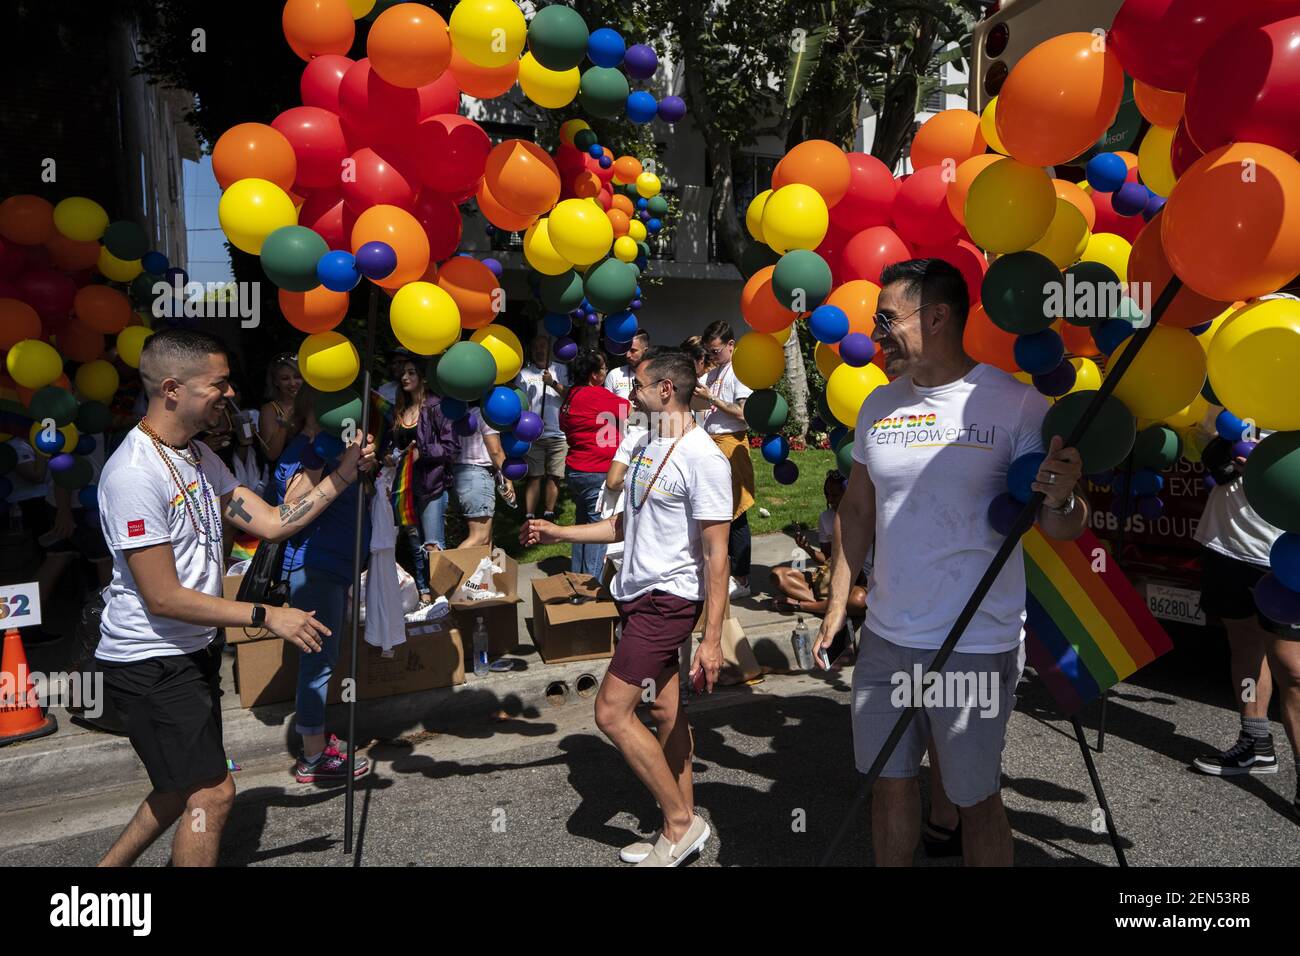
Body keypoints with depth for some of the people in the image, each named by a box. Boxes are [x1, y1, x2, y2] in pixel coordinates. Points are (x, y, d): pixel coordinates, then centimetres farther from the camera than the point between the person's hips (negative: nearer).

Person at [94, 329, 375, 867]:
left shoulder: (199, 458, 7)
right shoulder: (135, 474, -23)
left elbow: (271, 523, 4)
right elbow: (163, 599, -23)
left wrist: (342, 477, -5)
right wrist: (266, 617, -19)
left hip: (193, 652, 9)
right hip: (150, 662, -9)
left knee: (188, 787, 21)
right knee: (212, 792, -2)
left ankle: (110, 864, 39)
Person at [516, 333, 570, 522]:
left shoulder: (560, 369, 9)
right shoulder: (524, 373, 6)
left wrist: (553, 383, -13)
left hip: (558, 435, 1)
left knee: (554, 477, 3)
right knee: (534, 477, -2)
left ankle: (548, 515, 11)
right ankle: (529, 517, 0)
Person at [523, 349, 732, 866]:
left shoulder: (703, 458, -18)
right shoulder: (640, 444, 10)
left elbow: (716, 554, -18)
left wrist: (712, 638, -19)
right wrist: (558, 532, 18)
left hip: (668, 598, -9)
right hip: (637, 592, 9)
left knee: (611, 711, -8)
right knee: (665, 712, 15)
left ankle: (681, 822, 8)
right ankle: (683, 826, 28)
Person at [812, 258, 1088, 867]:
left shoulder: (1013, 403, -11)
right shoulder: (879, 406, 5)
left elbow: (1061, 529, -9)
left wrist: (1058, 500, -32)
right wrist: (837, 605, 11)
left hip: (976, 646, -5)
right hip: (885, 637, 5)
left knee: (975, 798, 9)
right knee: (889, 780, 17)